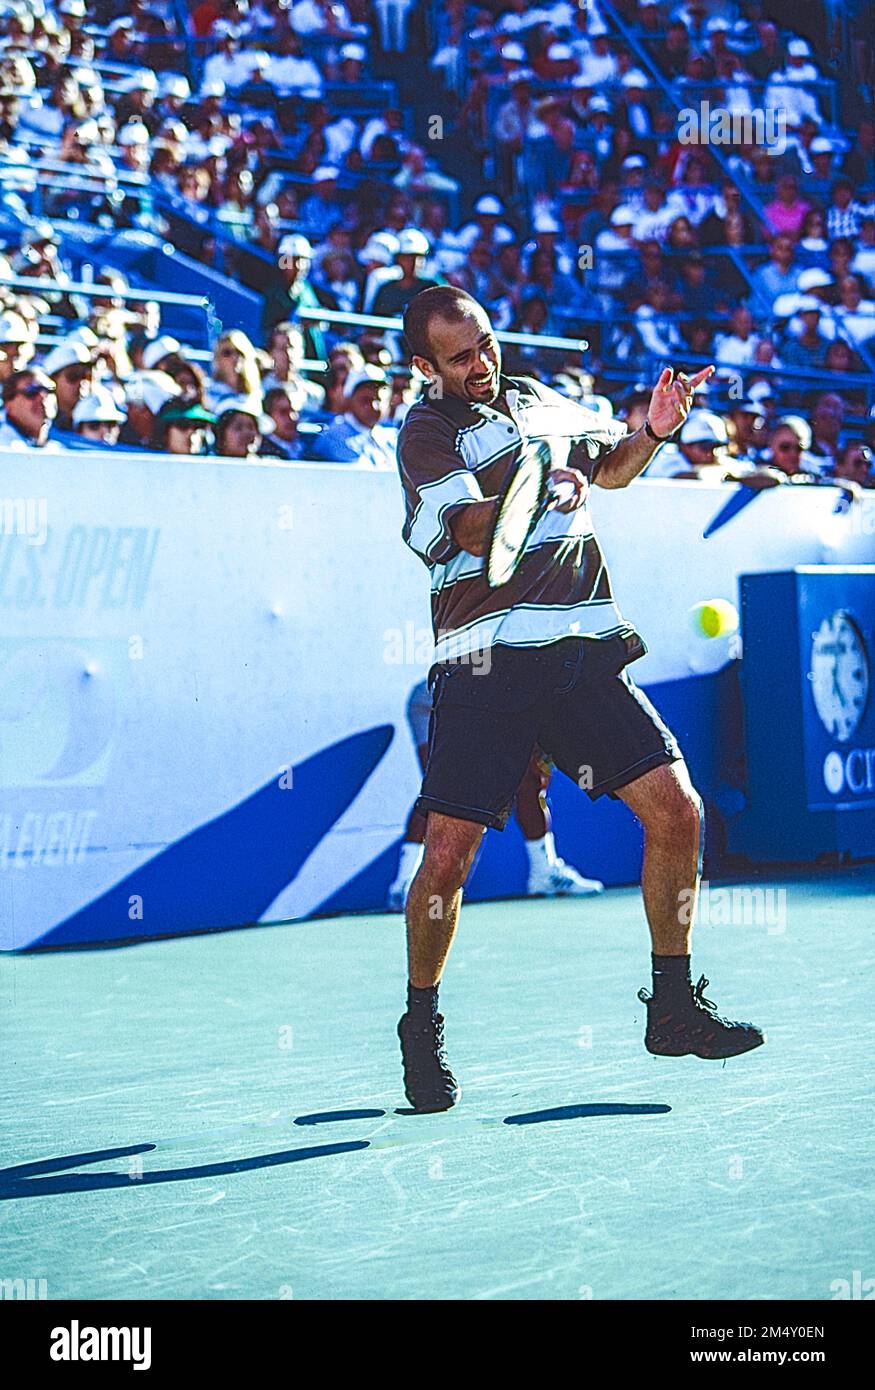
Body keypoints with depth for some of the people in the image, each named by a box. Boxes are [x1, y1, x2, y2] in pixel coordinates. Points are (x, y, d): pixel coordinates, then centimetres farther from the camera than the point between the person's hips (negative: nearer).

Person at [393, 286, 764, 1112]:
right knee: (448, 852, -10)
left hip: (584, 651, 5)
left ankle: (673, 1009, 11)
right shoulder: (426, 432, 0)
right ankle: (421, 1028, 13)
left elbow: (608, 467, 34)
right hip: (487, 662, -5)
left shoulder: (536, 400, 18)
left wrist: (654, 431, 14)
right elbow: (471, 526, -16)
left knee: (676, 811, -4)